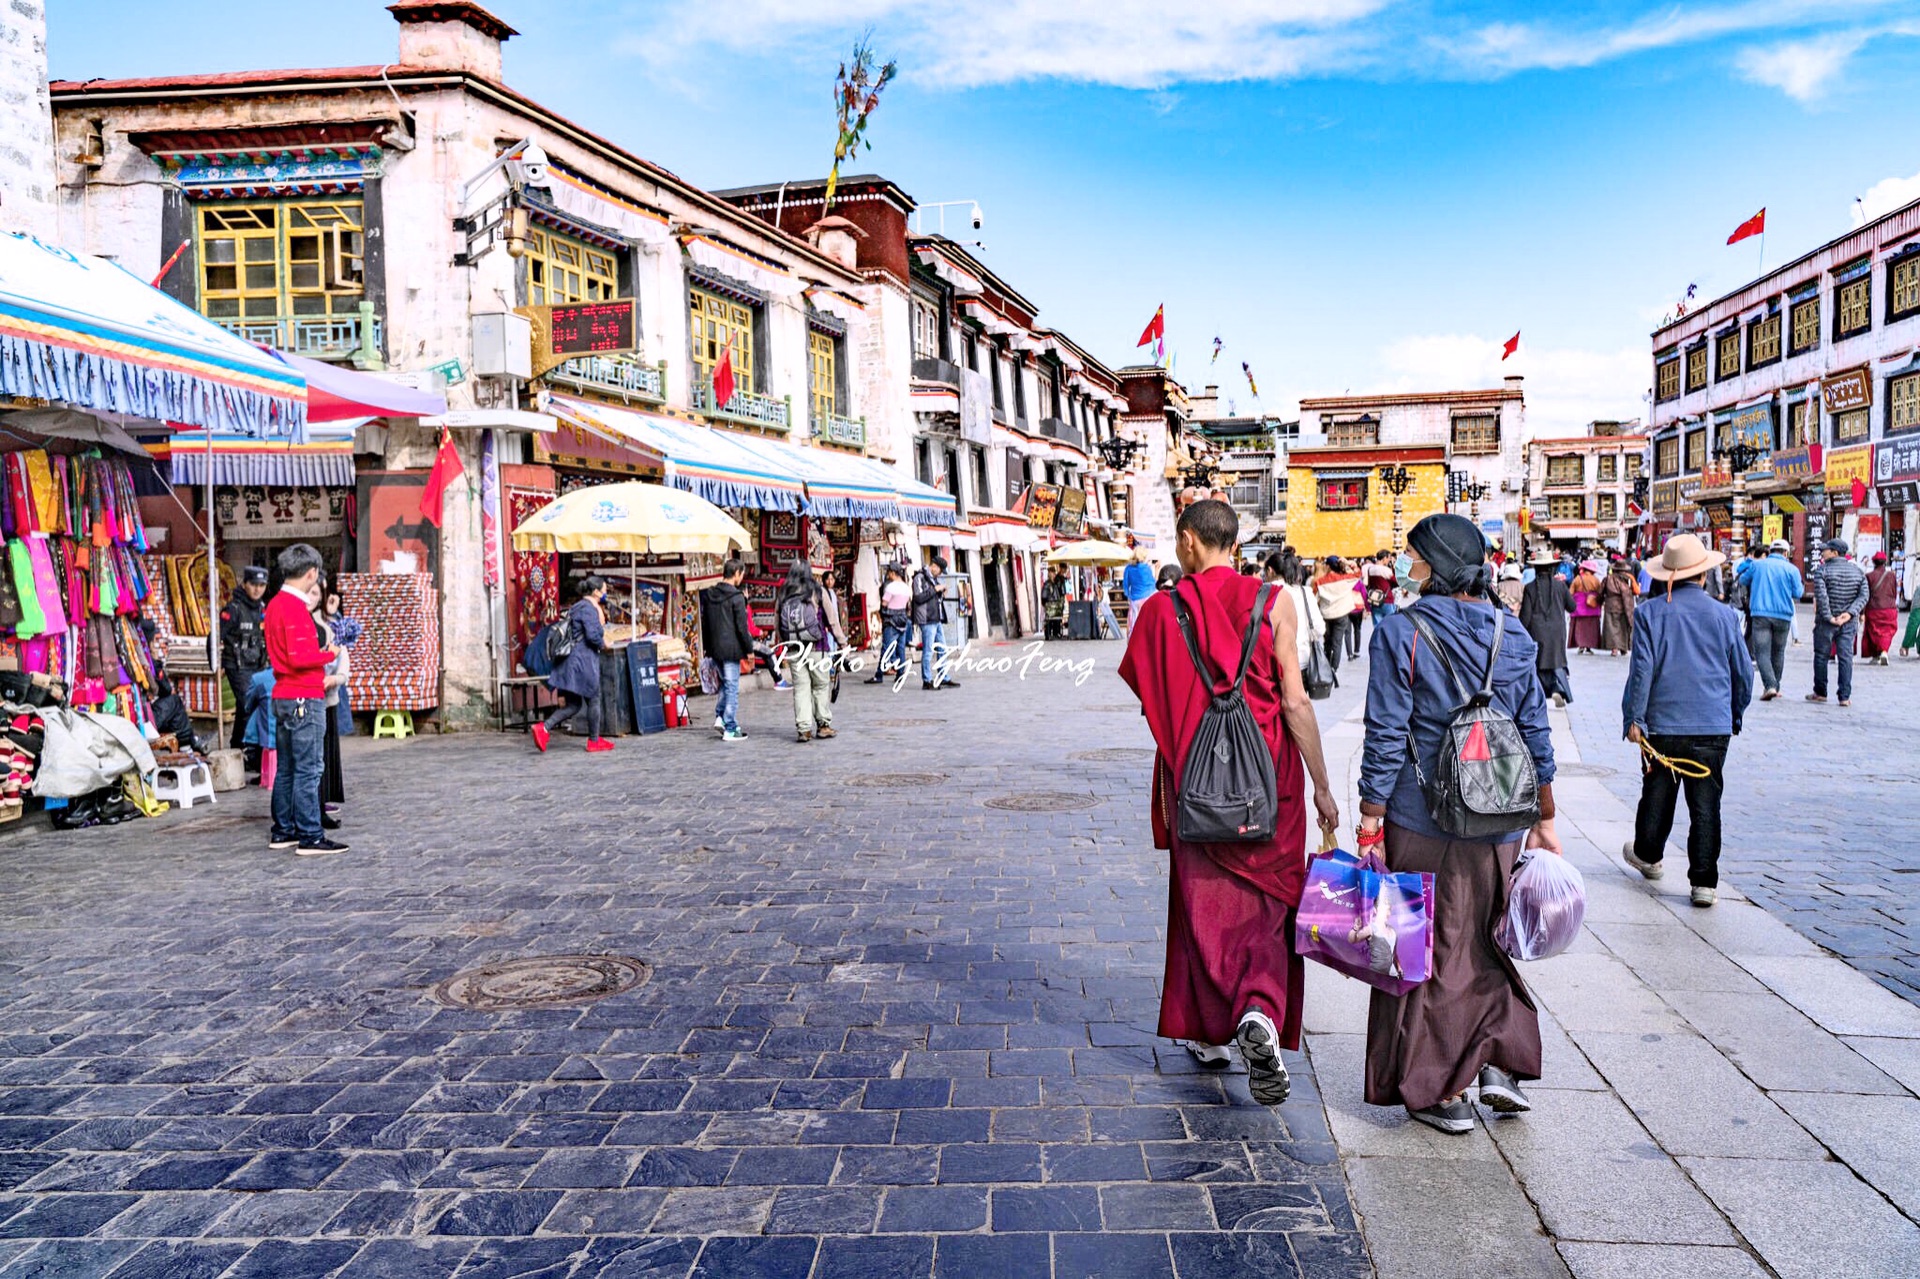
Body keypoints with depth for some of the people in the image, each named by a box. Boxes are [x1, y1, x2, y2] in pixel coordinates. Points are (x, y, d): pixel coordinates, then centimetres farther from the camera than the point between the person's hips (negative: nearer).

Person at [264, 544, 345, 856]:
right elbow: (300, 657, -23)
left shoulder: (274, 605, 13)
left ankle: (282, 832, 21)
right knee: (308, 769, -6)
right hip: (305, 699, -10)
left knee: (286, 768, 15)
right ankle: (310, 838, -3)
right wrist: (330, 654, -8)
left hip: (283, 697, 10)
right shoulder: (296, 609, -17)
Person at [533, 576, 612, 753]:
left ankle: (544, 728, -5)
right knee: (593, 700, 4)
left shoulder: (577, 606, 18)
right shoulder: (588, 608, -13)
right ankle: (594, 741, 13)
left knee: (573, 704, 10)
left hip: (570, 661, 9)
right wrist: (603, 644, -3)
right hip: (584, 661, -9)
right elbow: (593, 635, -23)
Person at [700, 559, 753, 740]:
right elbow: (742, 627, -14)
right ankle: (730, 729, 3)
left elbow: (704, 622, 14)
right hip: (731, 648, -7)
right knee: (732, 687, 0)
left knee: (725, 683, 22)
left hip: (714, 648, 7)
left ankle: (720, 716, 11)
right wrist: (749, 649, -5)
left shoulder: (708, 594, 8)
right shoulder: (736, 597, -14)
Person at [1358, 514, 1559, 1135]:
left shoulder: (1401, 633, -10)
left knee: (1429, 950, 8)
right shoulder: (1512, 637, 5)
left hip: (1423, 822, -4)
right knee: (1486, 941, 22)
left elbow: (1385, 738, -12)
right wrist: (1545, 822, 17)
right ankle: (1498, 1059, 16)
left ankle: (1441, 1093, 15)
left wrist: (1369, 825, -6)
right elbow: (1536, 737, 8)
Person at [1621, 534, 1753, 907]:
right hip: (1713, 726, 0)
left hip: (1662, 723, 0)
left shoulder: (1651, 612, -5)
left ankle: (1647, 855, 36)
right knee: (1706, 804, 2)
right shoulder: (1724, 614, 0)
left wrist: (1634, 718, -5)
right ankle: (1704, 882, 3)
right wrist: (1735, 716, 22)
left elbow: (1642, 669, -9)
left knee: (1657, 794, 16)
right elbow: (1743, 673, 8)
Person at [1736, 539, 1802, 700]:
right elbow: (1797, 594, 2)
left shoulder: (1756, 565, 4)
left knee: (1762, 652, -6)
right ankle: (1774, 686, 20)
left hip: (1760, 614, -1)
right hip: (1783, 615, 1)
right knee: (1778, 653, 15)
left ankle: (1770, 685, -23)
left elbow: (1742, 581, 19)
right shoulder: (1792, 569, 0)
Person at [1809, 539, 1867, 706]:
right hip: (1849, 623, 4)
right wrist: (1850, 613, -9)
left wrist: (1828, 617, -15)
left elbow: (1821, 596, -18)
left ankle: (1820, 693, 14)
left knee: (1821, 656, 7)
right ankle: (1845, 696, 1)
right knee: (1846, 657, 4)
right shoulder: (1857, 571, 7)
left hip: (1826, 622, -4)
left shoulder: (1823, 570, -8)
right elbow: (1863, 595, -1)